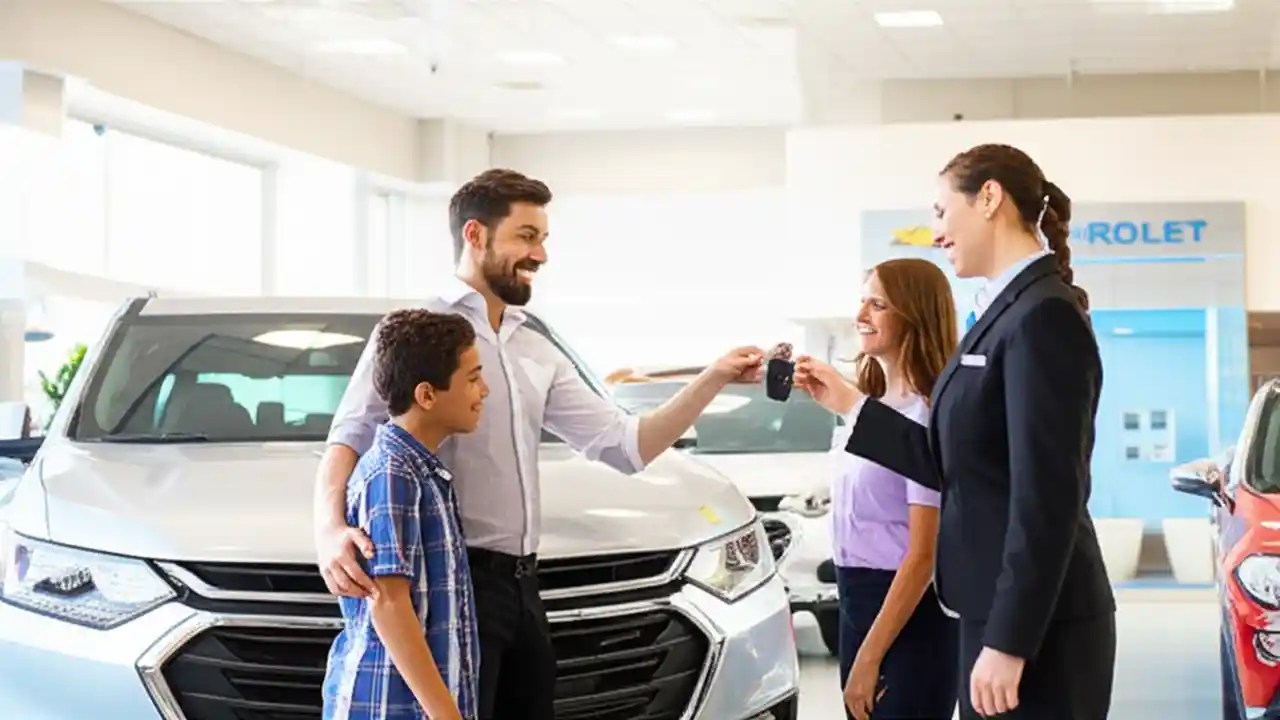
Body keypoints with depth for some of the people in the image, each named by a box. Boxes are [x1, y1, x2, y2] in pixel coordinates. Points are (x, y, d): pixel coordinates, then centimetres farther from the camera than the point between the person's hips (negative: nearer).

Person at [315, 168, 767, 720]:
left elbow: (625, 445, 15)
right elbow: (349, 439, -14)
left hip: (522, 585, 8)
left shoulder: (537, 353, 18)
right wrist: (329, 529, -34)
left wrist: (713, 380, 4)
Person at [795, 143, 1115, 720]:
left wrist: (1008, 642, -22)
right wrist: (851, 404, 16)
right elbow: (955, 465, 15)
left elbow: (1047, 495, -21)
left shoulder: (1043, 314, -16)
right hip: (1000, 612, 9)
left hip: (1036, 626, -9)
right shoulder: (1008, 310, 13)